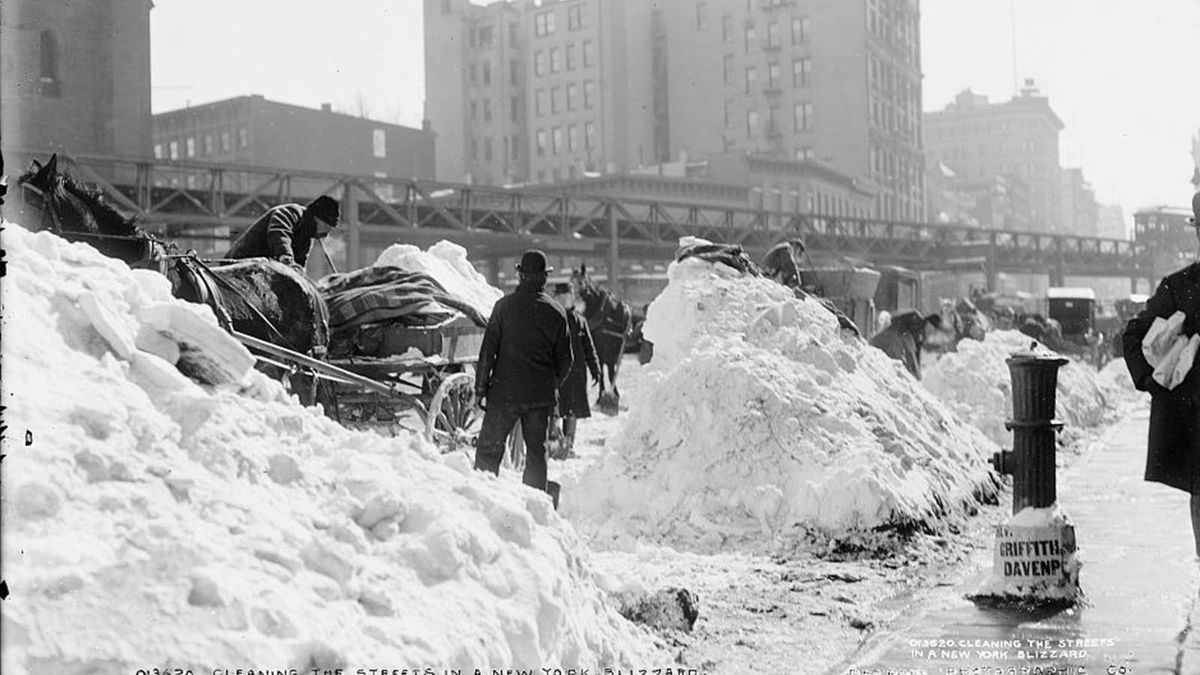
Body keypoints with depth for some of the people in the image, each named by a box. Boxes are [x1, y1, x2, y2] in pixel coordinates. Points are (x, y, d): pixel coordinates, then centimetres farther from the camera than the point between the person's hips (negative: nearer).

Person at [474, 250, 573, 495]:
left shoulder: (505, 305, -5)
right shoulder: (556, 312, 2)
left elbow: (488, 350, -6)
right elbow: (565, 360, 7)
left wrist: (480, 388, 0)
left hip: (505, 391, -3)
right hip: (541, 394, 3)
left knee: (488, 449, 2)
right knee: (536, 452, 12)